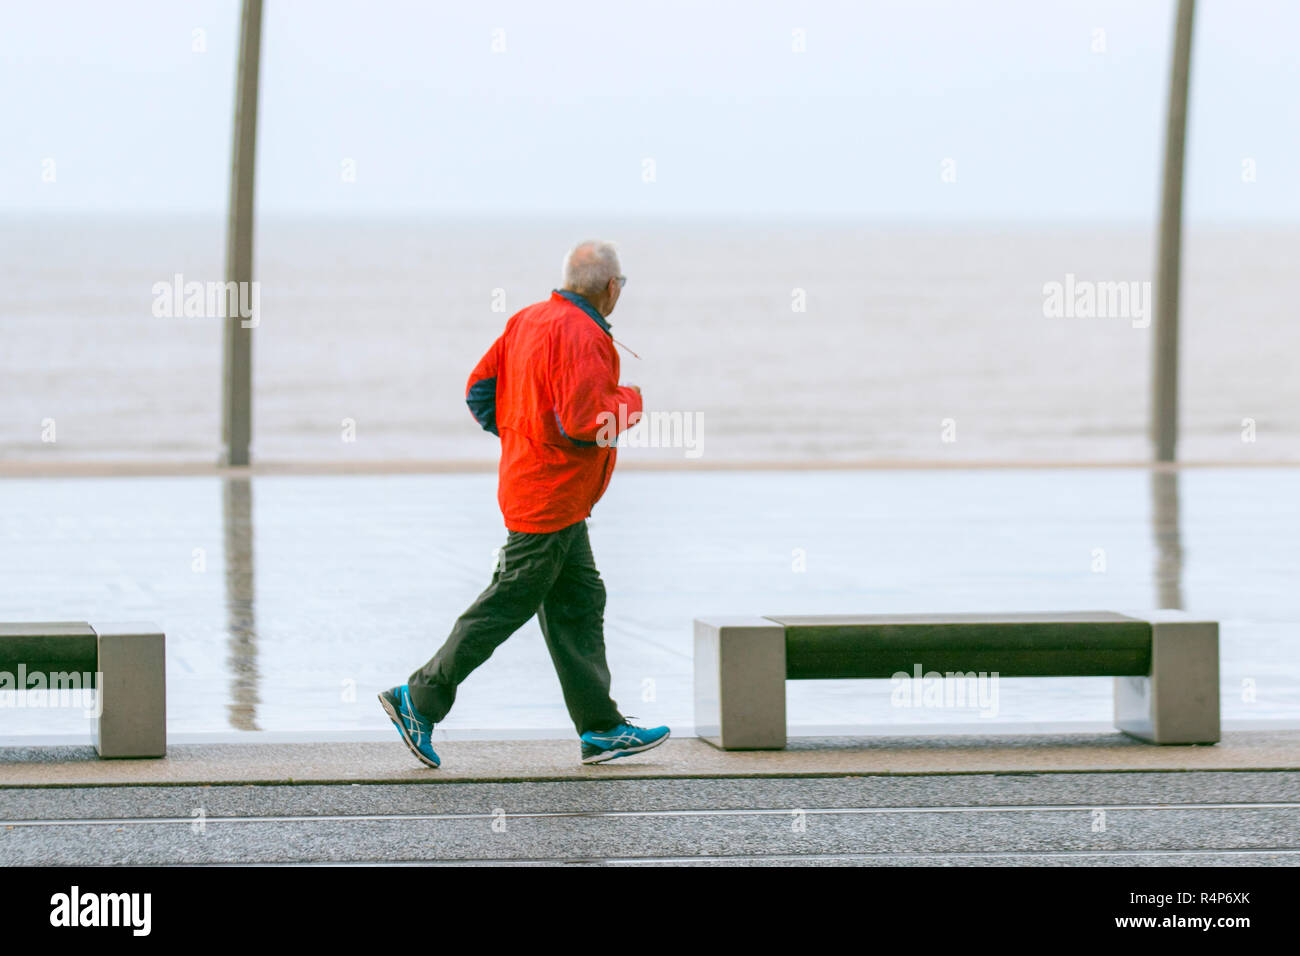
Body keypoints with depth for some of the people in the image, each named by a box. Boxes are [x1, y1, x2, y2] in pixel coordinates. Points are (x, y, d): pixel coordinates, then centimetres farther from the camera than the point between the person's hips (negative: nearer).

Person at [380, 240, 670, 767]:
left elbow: (480, 390, 12)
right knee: (506, 605, -4)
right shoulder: (581, 335, -19)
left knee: (580, 603, 11)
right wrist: (629, 402, -8)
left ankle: (601, 728, 14)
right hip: (550, 500, -10)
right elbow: (586, 421, -27)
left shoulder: (528, 320, 9)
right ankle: (419, 700, 1)